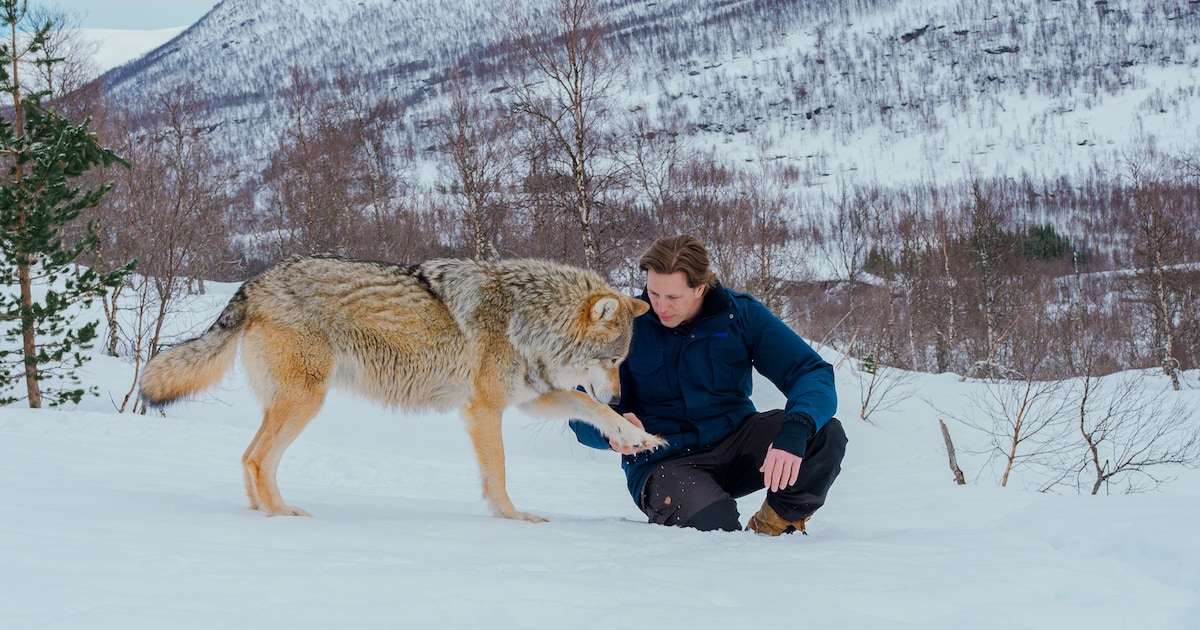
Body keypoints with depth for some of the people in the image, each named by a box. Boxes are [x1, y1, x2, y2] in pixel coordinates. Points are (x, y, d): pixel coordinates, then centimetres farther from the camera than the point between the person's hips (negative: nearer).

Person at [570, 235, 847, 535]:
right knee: (713, 522, -35)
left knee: (826, 435, -23)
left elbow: (814, 373, -12)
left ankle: (777, 523, 5)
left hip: (734, 442, 3)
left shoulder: (741, 314, -5)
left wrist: (795, 431, -34)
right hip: (663, 462, -2)